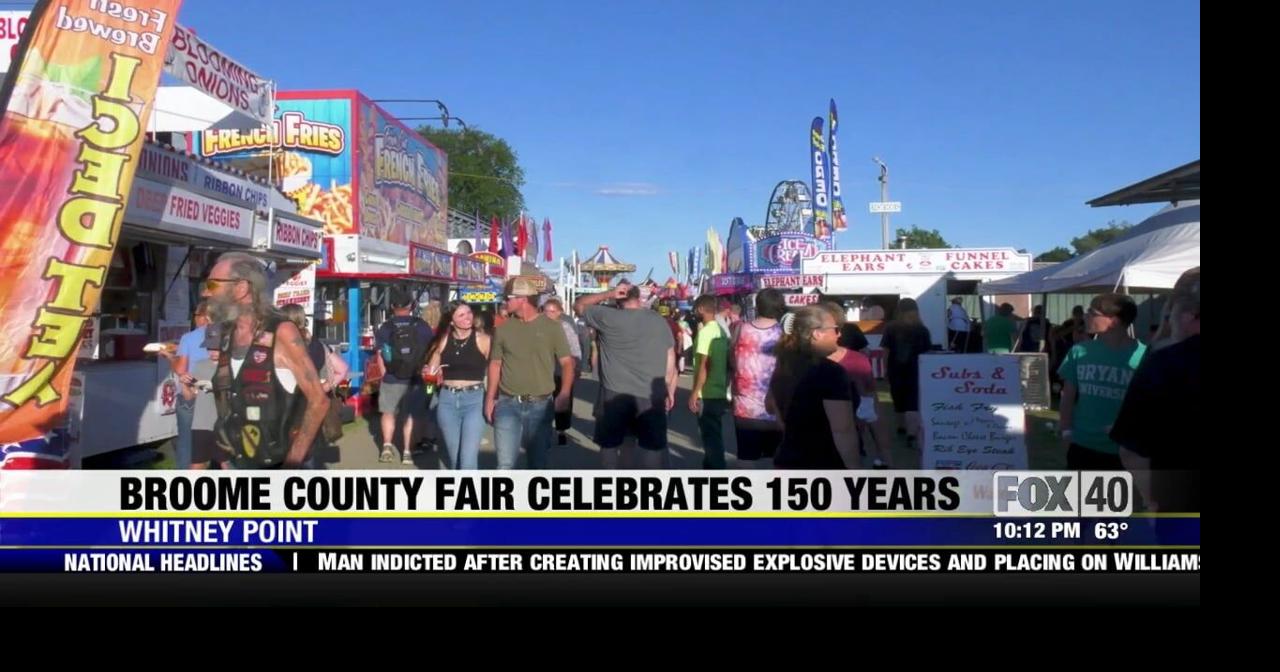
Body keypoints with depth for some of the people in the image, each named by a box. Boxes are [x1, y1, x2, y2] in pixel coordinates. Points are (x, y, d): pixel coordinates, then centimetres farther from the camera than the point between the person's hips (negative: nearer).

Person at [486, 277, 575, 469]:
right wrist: (490, 398, 5)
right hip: (508, 404, 1)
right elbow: (495, 364, 11)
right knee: (505, 463, -5)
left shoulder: (551, 327, -2)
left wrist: (564, 393, -16)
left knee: (538, 461, 11)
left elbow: (567, 362, -2)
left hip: (540, 405, -1)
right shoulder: (503, 328, 5)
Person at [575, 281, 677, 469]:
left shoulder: (608, 318, -6)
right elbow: (670, 360, 7)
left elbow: (578, 305, 8)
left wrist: (608, 294, -2)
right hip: (651, 394, 2)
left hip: (615, 393, -2)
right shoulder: (659, 320, 5)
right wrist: (670, 391, 14)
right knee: (653, 445, 8)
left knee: (609, 443, 13)